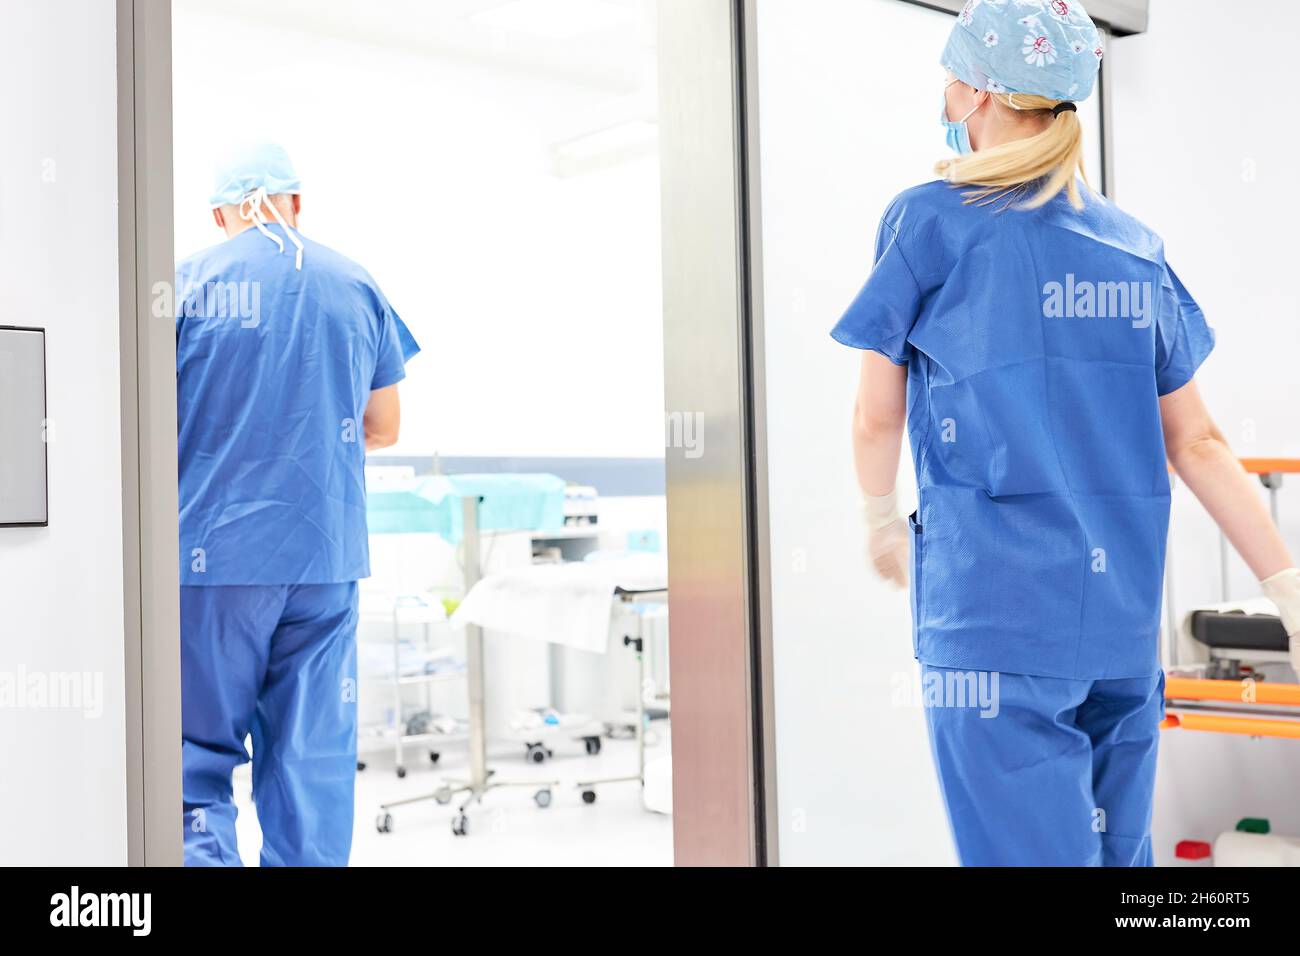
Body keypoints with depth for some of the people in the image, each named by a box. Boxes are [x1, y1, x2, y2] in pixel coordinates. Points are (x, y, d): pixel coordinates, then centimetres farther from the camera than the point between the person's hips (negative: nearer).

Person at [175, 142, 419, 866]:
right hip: (327, 553, 3)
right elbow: (383, 430, 13)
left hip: (213, 551, -2)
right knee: (314, 756, 8)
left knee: (199, 750, 5)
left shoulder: (188, 283, -1)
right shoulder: (358, 288, 8)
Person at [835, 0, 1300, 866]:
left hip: (993, 606, -5)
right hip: (1124, 607, 6)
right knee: (1118, 847, 16)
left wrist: (883, 521, 18)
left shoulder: (933, 221, -4)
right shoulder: (1135, 246, 9)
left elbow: (877, 415, 1)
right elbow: (1197, 445, 6)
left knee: (1029, 848, -1)